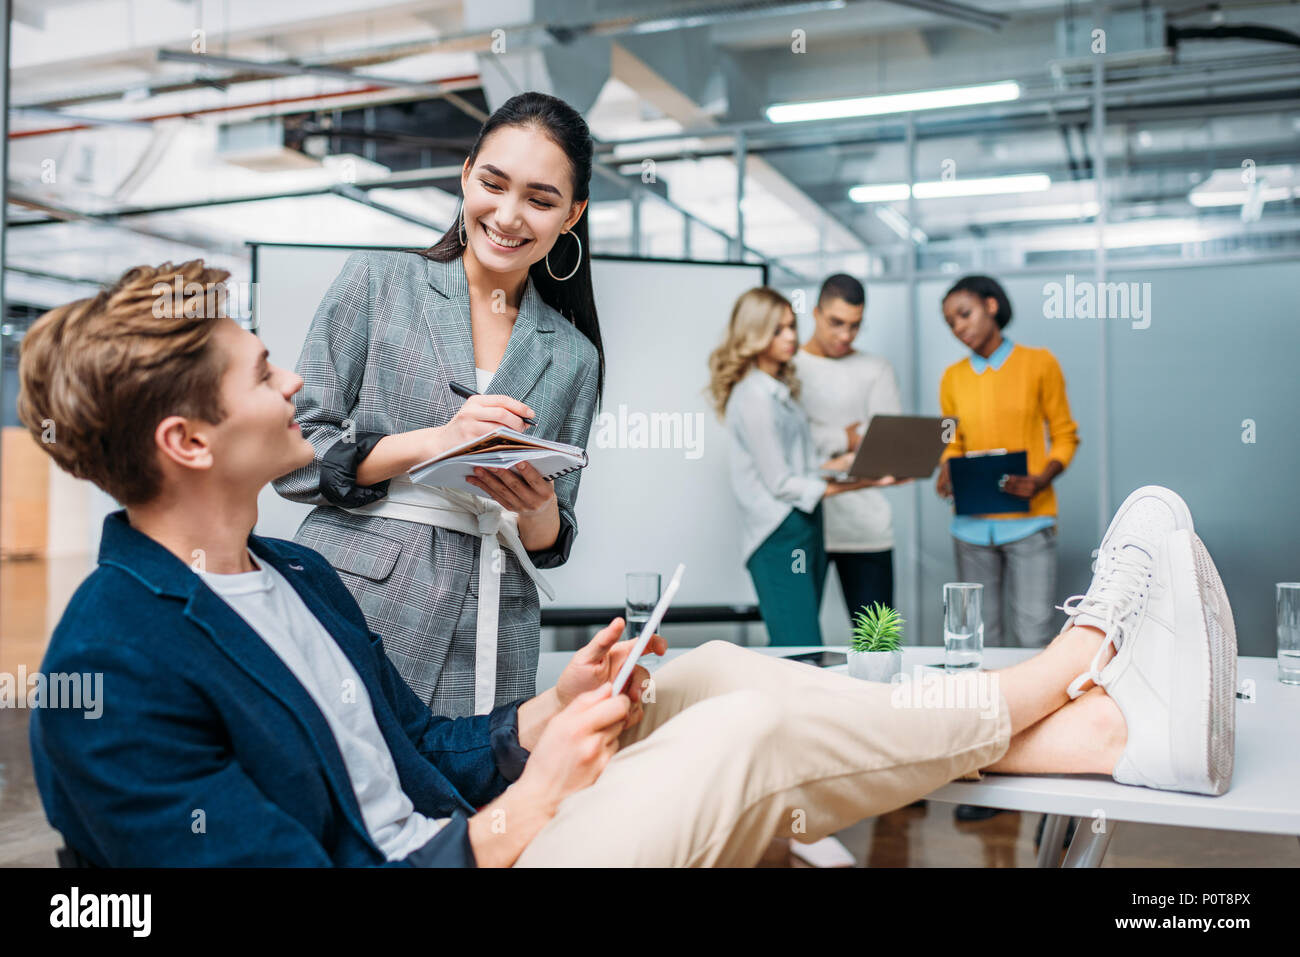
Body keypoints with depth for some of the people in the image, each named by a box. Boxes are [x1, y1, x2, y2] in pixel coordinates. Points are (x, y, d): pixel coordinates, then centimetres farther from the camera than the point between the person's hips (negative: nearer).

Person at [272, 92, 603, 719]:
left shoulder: (575, 357, 11)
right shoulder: (376, 283, 3)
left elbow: (551, 544, 13)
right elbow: (293, 459, -3)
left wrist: (537, 510, -11)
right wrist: (433, 442, -16)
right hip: (352, 610, -2)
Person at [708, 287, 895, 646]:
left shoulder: (781, 388, 16)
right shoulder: (753, 396, -14)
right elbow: (781, 483, -15)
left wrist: (842, 462, 6)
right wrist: (859, 483, -17)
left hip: (806, 526, 9)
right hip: (780, 536, -9)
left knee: (788, 654, 10)